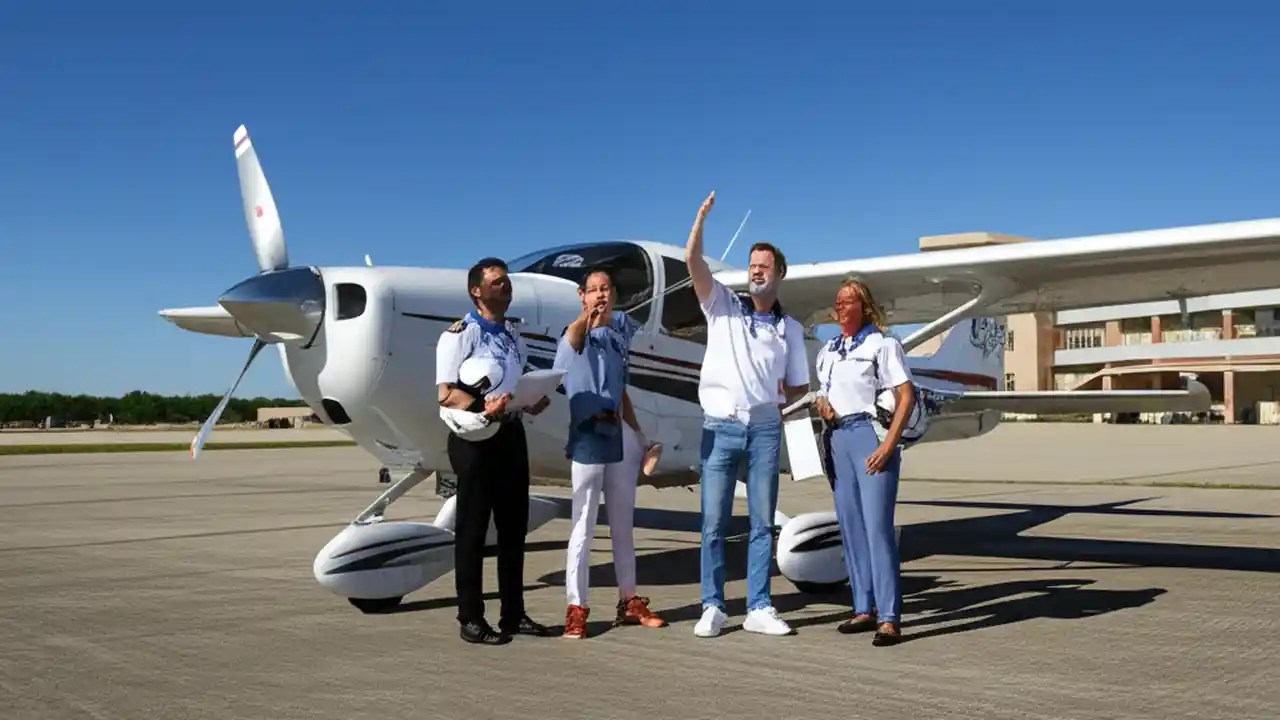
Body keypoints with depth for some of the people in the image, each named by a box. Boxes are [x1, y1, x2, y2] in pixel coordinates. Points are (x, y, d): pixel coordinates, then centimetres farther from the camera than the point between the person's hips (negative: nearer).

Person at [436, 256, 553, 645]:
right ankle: (471, 619, 6)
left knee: (514, 526, 11)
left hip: (511, 434, 8)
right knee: (472, 528, -1)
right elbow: (446, 394, -15)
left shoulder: (513, 334, 16)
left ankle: (513, 613, 21)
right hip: (475, 437, -8)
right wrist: (484, 409, -31)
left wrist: (533, 401, 4)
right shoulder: (461, 334, -9)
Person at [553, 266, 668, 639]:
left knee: (623, 524, 14)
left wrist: (637, 432, 18)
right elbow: (572, 339, -33)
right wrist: (588, 317, -54)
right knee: (583, 525, -4)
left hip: (621, 433, 6)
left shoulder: (621, 332, 13)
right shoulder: (578, 333, -6)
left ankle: (629, 601, 23)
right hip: (589, 434, -6)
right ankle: (576, 609, 1)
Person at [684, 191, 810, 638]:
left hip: (765, 428, 2)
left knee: (762, 523, 4)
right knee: (714, 523, 0)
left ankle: (759, 609, 11)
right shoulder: (722, 307, 8)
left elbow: (799, 385, 19)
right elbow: (693, 262, -5)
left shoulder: (790, 328, 13)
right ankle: (712, 608, 8)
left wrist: (780, 397, 0)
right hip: (720, 426, -1)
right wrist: (702, 216, -14)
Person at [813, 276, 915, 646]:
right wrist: (821, 403, 1)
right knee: (849, 526, 8)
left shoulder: (882, 343, -3)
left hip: (870, 433, -7)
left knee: (877, 526, -12)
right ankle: (864, 609, 16)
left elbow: (906, 396, -8)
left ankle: (889, 618, -10)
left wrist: (888, 445, -16)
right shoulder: (827, 351, 16)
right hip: (837, 437, 7)